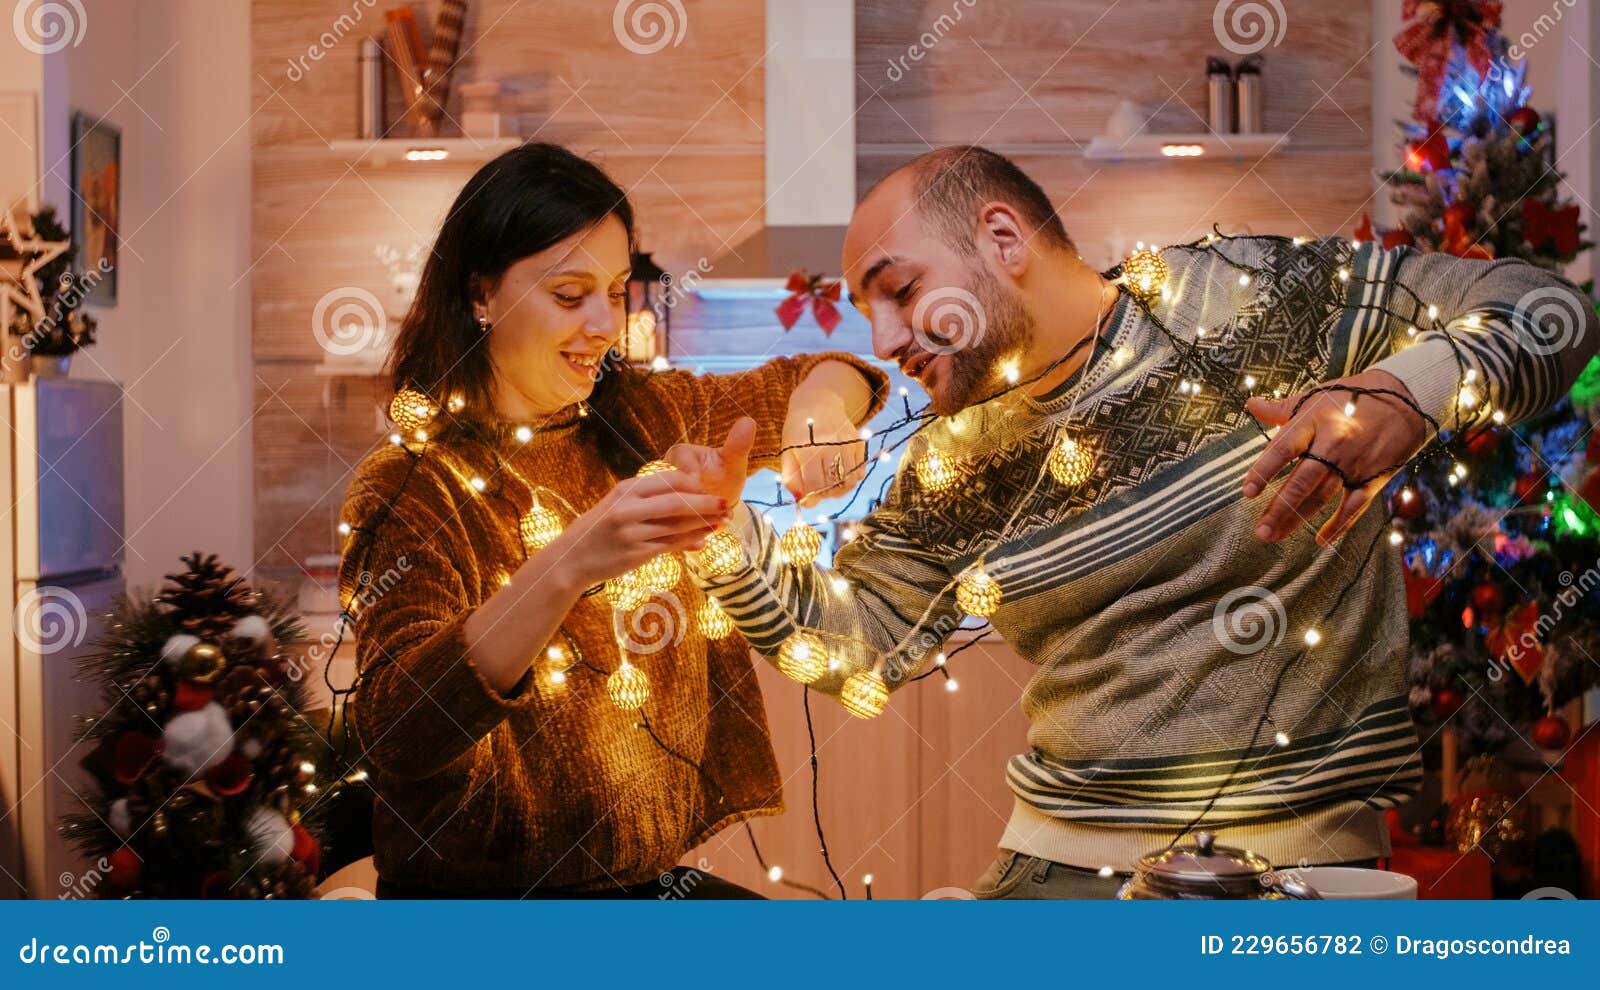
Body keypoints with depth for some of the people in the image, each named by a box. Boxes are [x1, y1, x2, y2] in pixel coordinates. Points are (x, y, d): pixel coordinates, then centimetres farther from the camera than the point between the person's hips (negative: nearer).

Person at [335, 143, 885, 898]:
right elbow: (393, 730, -24)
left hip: (656, 875, 6)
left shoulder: (643, 420, 7)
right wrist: (568, 565, -37)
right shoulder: (411, 485, -10)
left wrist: (817, 404, -4)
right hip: (480, 888, -6)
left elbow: (824, 374, 21)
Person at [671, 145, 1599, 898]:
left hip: (1302, 851, -4)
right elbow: (853, 648, 15)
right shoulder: (950, 471, 8)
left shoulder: (1249, 299, -7)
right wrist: (730, 534, 0)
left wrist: (1404, 390, -28)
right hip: (1062, 861, 4)